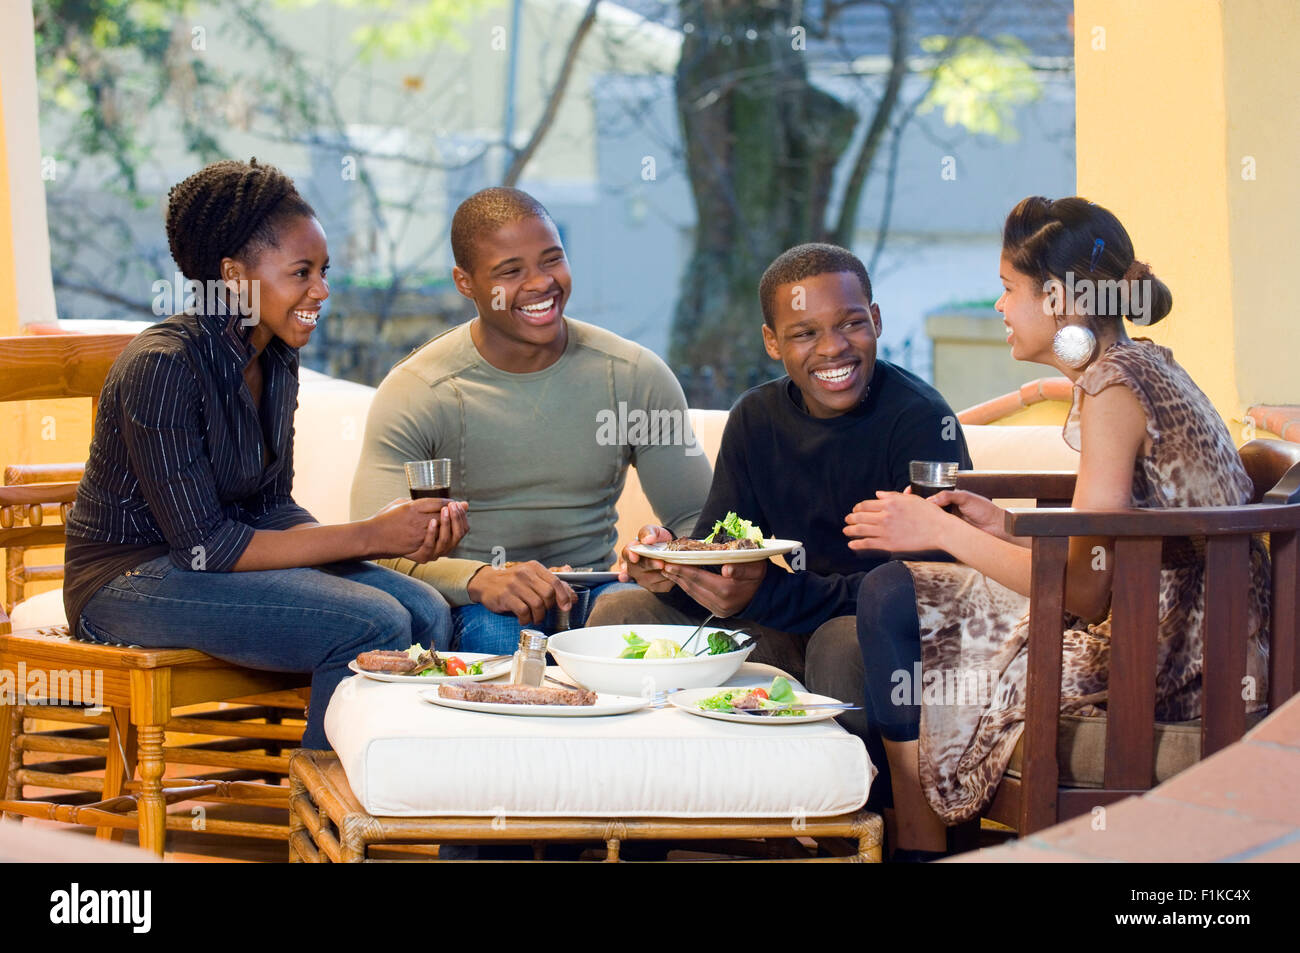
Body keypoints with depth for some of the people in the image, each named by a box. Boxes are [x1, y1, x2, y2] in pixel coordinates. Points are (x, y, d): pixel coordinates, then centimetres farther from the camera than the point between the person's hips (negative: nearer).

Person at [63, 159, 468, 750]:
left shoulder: (276, 358, 5)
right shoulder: (162, 366, -21)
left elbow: (272, 510, 6)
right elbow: (203, 546, -23)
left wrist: (404, 536, -12)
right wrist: (368, 535, -21)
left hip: (207, 562, 8)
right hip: (131, 582, -8)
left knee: (426, 613, -11)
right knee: (373, 625, -24)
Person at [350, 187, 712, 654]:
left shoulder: (636, 375, 3)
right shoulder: (413, 393, -7)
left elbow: (696, 519, 6)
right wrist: (480, 579, -37)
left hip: (594, 596, 2)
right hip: (472, 603, -2)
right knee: (500, 631, -38)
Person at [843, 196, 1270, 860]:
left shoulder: (1113, 388, -17)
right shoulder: (1138, 367, 13)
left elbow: (1085, 591, -20)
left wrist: (944, 534, -13)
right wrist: (1001, 527, 9)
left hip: (1162, 669, -10)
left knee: (892, 598, -5)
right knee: (890, 594, 14)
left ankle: (920, 847, 7)